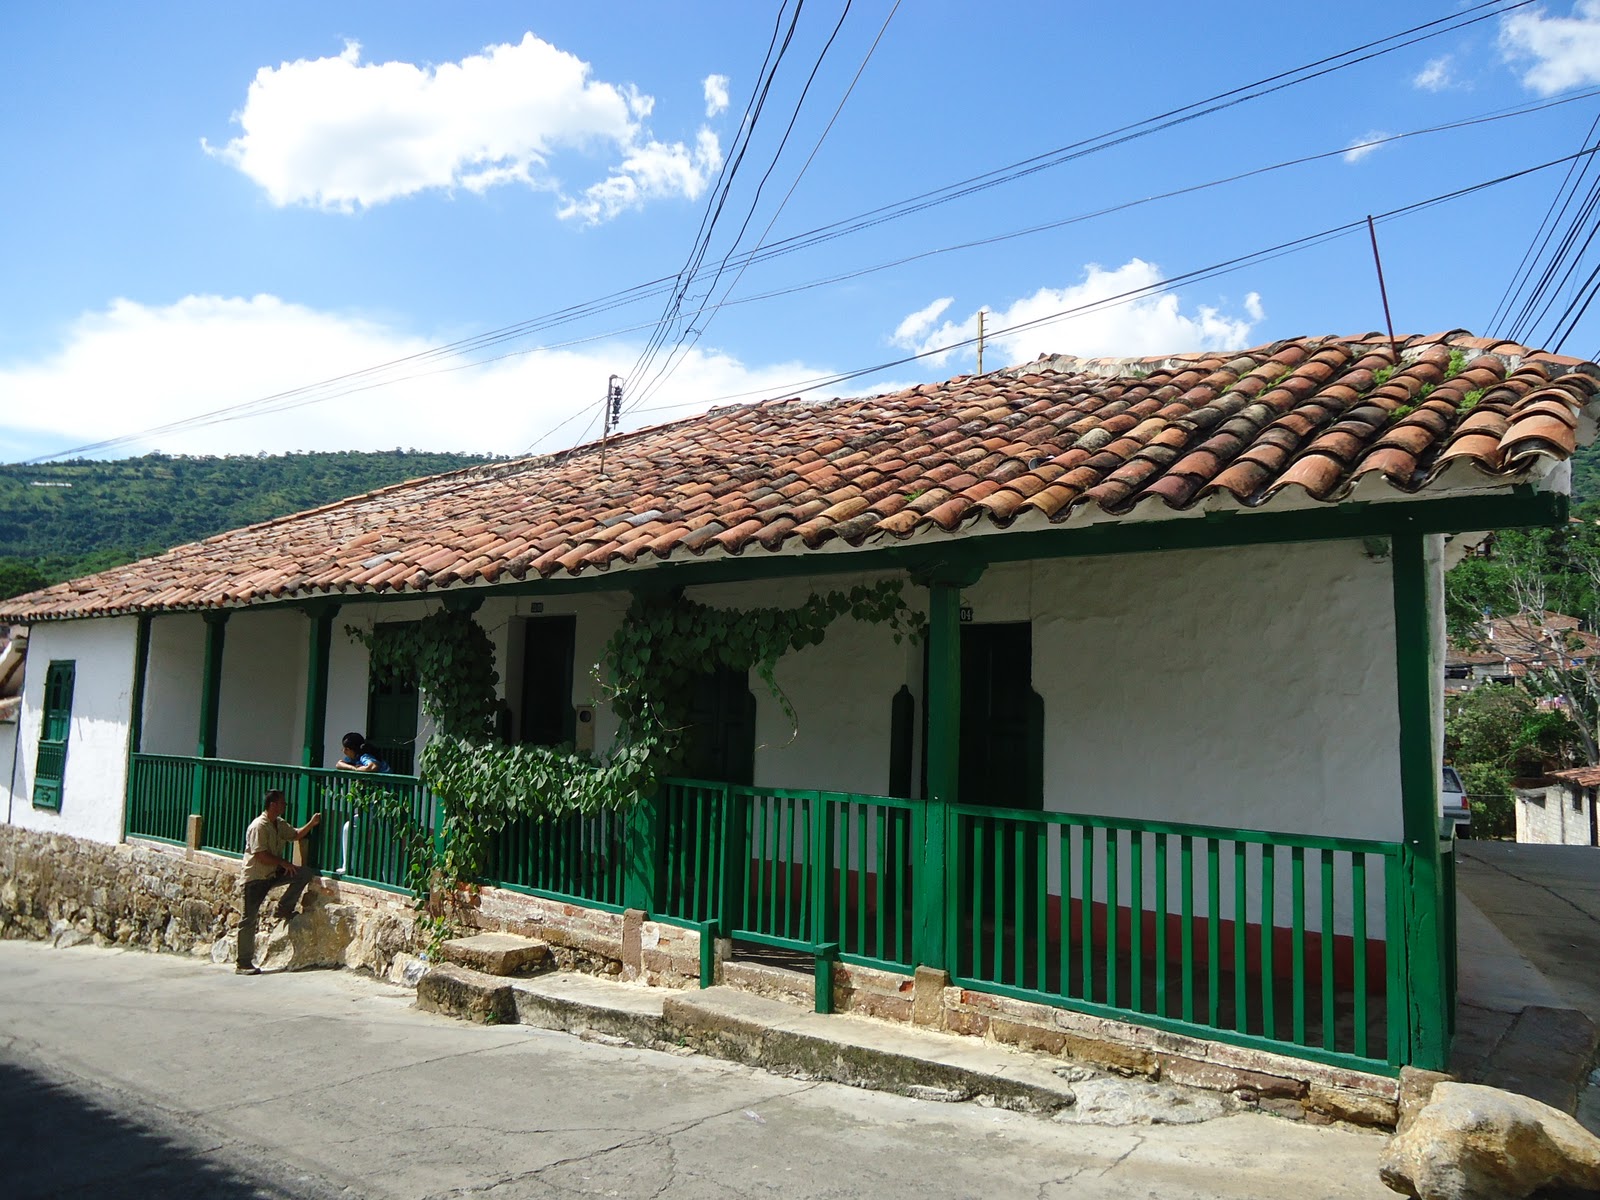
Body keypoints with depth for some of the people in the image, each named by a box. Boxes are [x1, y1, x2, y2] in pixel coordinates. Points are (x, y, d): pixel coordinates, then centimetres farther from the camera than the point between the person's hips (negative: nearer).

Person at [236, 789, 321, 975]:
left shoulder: (280, 824, 8)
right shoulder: (259, 826, -20)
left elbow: (296, 835, 22)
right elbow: (261, 855, -24)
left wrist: (312, 824, 6)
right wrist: (284, 863, -17)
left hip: (273, 874, 8)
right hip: (255, 877, -8)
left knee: (305, 873, -8)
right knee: (249, 919, -3)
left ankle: (284, 909, 1)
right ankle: (243, 963, 2)